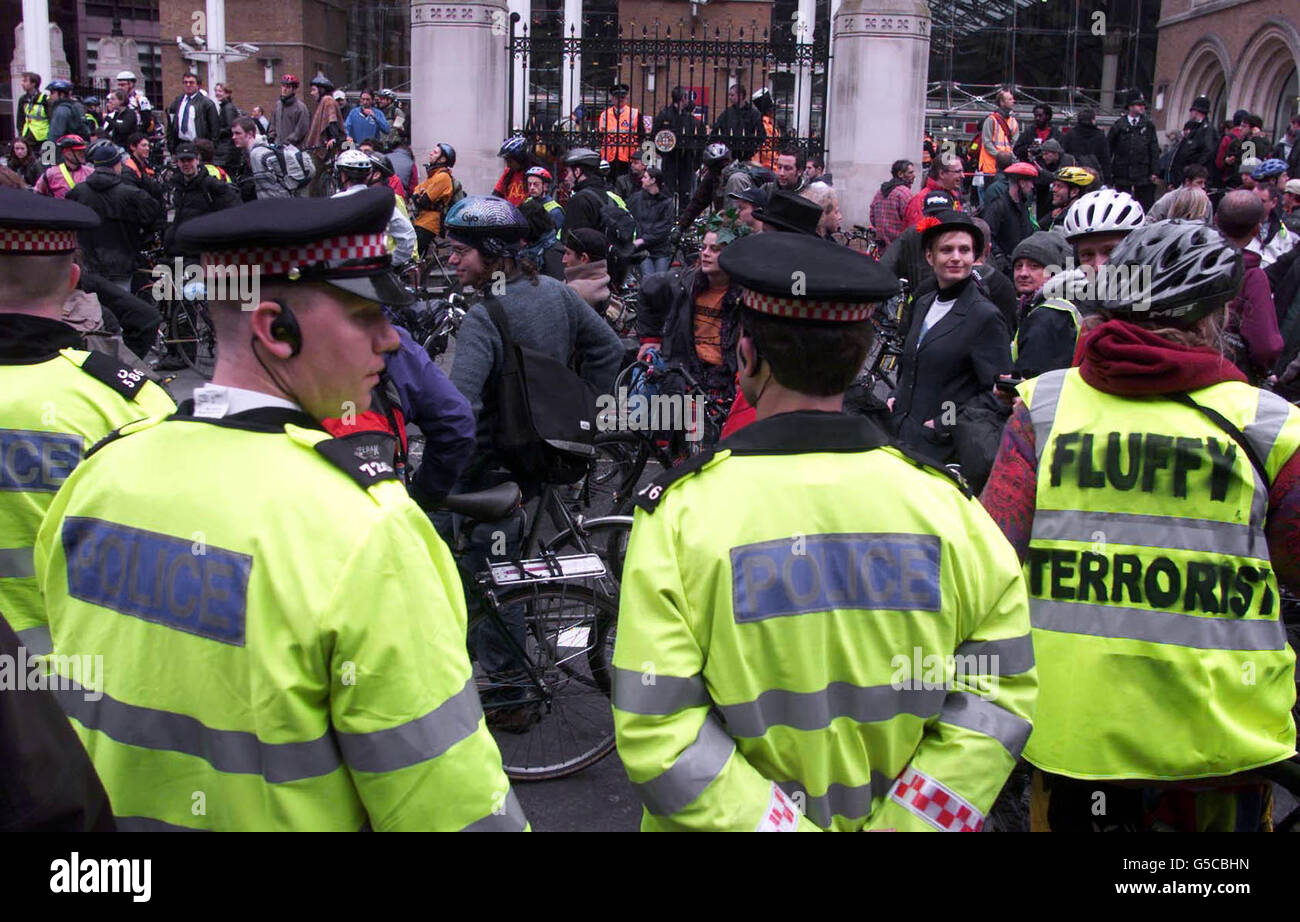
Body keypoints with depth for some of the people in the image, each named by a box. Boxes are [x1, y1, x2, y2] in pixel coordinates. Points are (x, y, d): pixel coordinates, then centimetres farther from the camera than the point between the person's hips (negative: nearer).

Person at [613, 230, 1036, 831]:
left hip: (739, 817, -2)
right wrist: (898, 822, -11)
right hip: (893, 813, 2)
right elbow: (999, 698, -10)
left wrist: (778, 822, -18)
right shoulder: (943, 500, -12)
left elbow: (657, 731, -22)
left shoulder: (681, 510, -20)